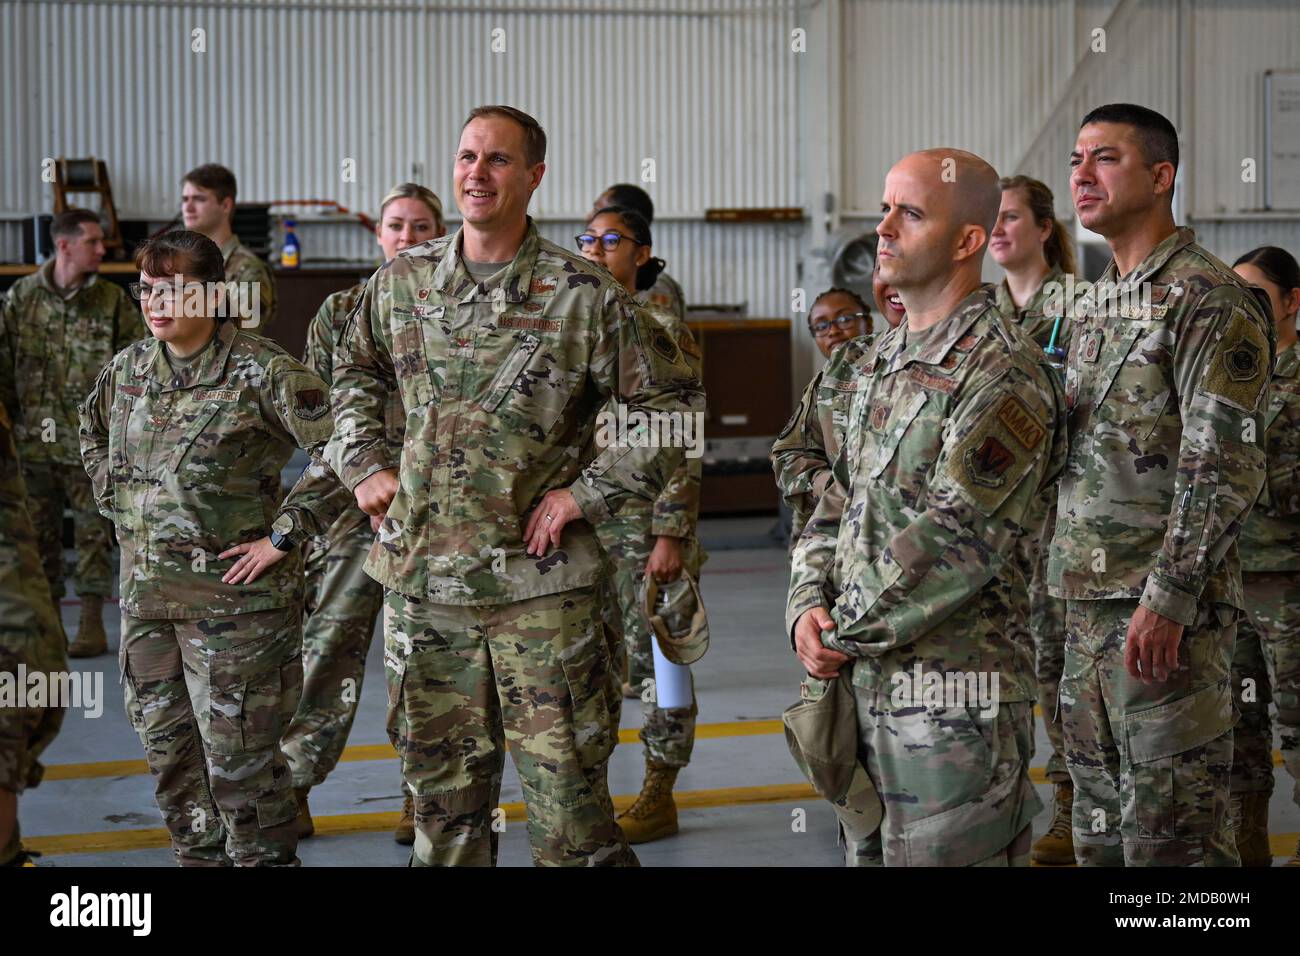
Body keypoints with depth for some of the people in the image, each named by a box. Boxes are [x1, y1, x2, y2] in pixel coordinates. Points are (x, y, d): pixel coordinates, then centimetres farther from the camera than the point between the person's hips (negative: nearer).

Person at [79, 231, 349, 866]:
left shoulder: (263, 372, -14)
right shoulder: (128, 369, 7)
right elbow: (93, 434, 28)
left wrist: (283, 534, -17)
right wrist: (117, 500, 16)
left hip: (235, 593, -7)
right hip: (146, 592, 7)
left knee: (238, 753, -1)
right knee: (165, 744, 15)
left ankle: (264, 856, 15)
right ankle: (200, 857, 31)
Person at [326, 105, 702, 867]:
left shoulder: (584, 297, -6)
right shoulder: (401, 286, 6)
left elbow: (674, 404, -3)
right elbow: (354, 375, 25)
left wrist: (588, 493, -8)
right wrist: (364, 465, 10)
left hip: (539, 582, -4)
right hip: (422, 576, 4)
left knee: (567, 792, 0)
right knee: (445, 790, 14)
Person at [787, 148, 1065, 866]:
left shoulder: (1003, 375, -14)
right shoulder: (882, 360, 14)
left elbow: (952, 542, -20)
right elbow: (839, 502, 16)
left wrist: (846, 633, -13)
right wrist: (808, 607, -1)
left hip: (953, 699, -8)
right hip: (862, 685, 9)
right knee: (869, 854, 16)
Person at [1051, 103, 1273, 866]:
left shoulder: (1209, 299, -10)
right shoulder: (1095, 306, 17)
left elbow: (1224, 464, -17)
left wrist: (1167, 599, -22)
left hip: (1168, 610, -9)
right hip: (1087, 604, 9)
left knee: (1171, 832, -5)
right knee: (1101, 827, 13)